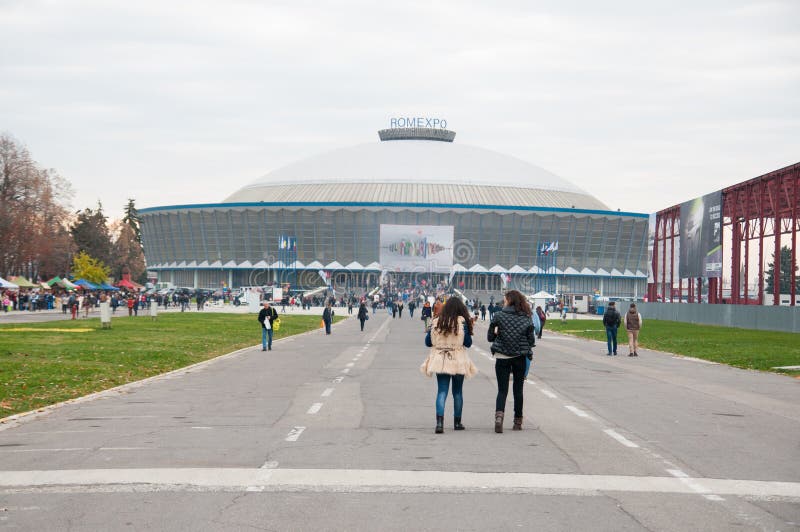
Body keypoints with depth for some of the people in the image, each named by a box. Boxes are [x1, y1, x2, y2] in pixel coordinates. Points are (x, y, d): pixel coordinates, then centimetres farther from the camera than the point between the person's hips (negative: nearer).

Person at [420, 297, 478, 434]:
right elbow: (468, 343, -6)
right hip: (458, 361, -1)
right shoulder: (462, 322, -10)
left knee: (442, 391, 0)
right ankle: (457, 423, 22)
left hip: (440, 361, 1)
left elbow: (428, 342, 3)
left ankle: (439, 422, -18)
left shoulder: (436, 322, -3)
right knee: (457, 392, 13)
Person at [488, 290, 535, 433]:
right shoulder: (527, 318, -2)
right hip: (520, 357, 2)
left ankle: (499, 415, -22)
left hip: (502, 357, -2)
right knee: (518, 390, 13)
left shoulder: (499, 315, -7)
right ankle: (518, 422, 19)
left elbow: (490, 337, -3)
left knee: (502, 390, 2)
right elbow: (531, 340, 0)